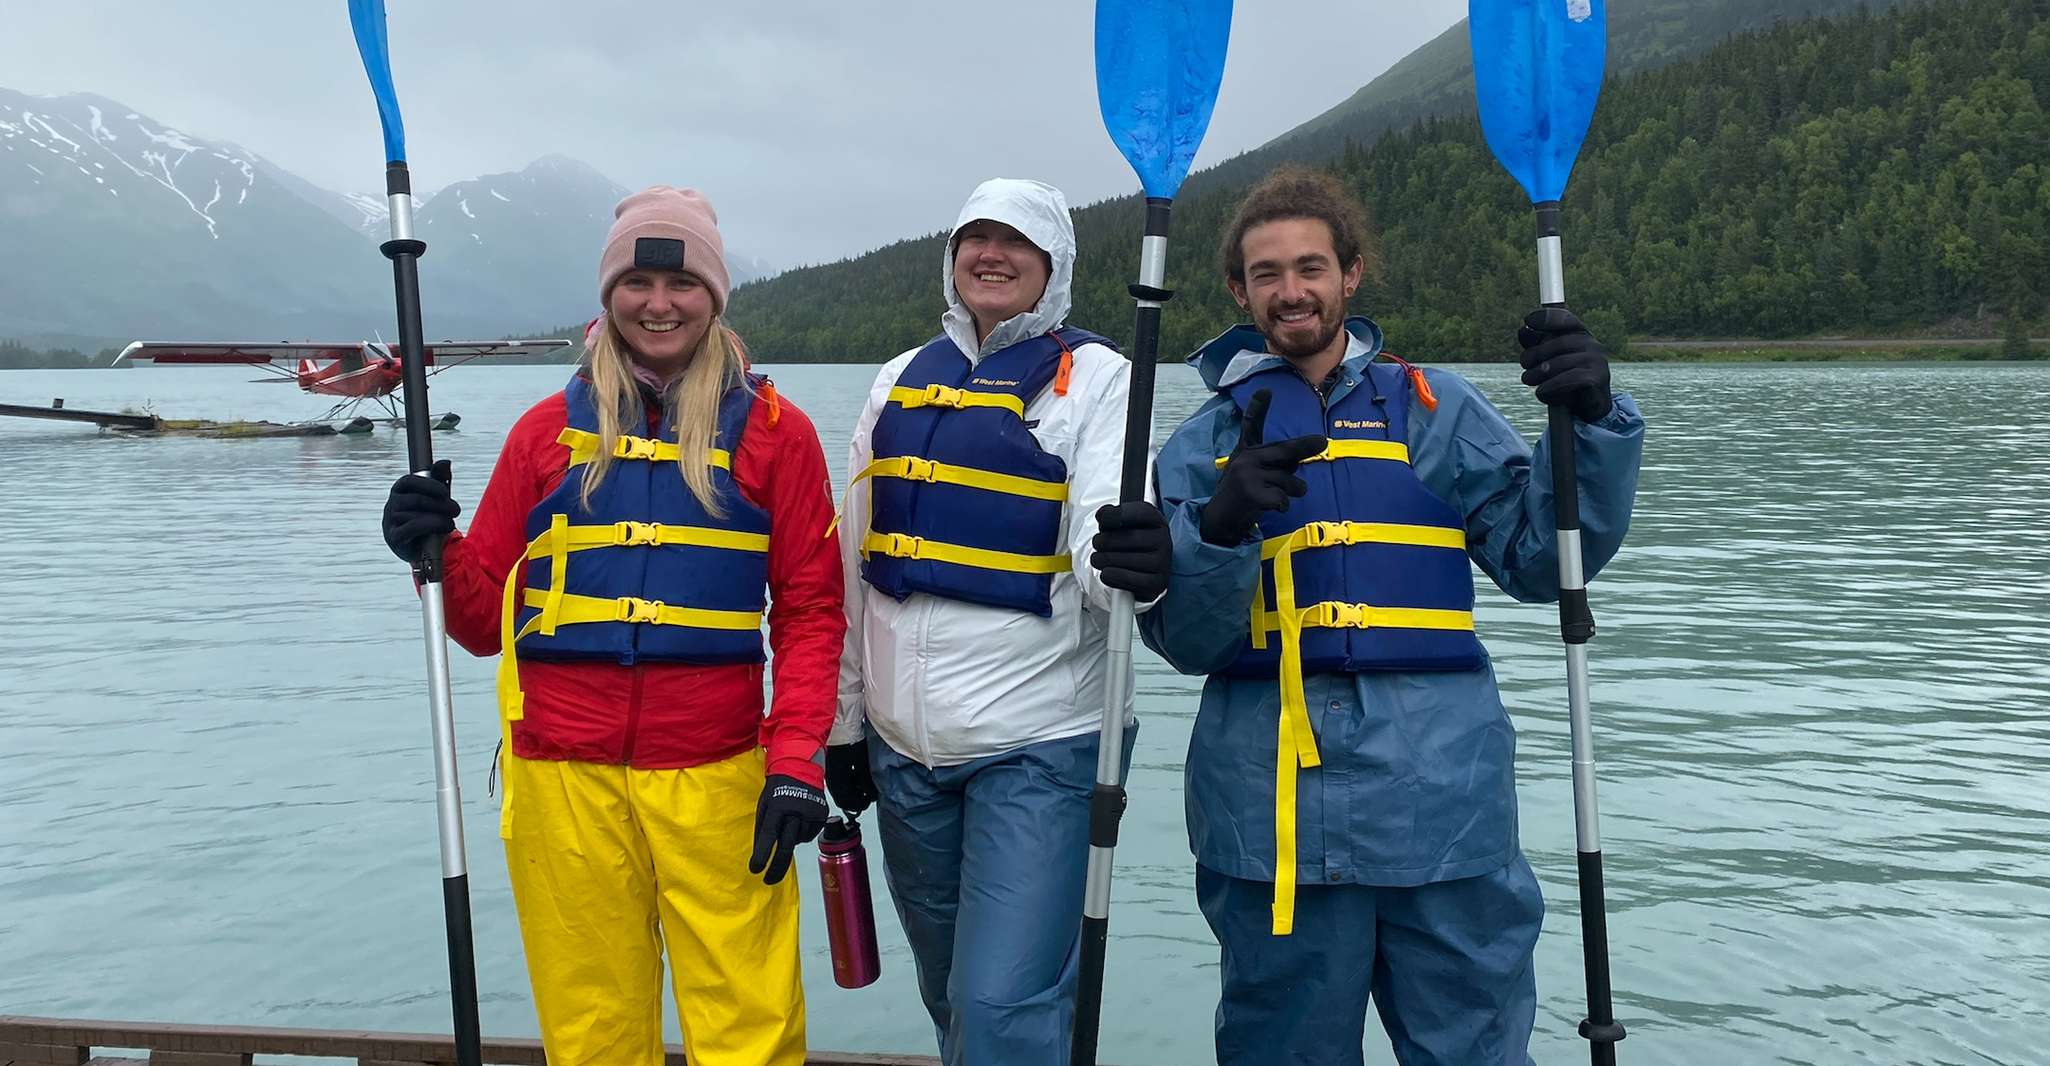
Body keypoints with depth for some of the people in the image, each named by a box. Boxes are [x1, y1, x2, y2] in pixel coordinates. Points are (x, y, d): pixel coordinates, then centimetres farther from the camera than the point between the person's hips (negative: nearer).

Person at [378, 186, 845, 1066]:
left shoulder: (773, 430, 4)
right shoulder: (550, 430, 10)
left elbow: (810, 610, 3)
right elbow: (484, 619, 12)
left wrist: (795, 763, -7)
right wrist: (435, 552, -7)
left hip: (714, 777, -2)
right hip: (563, 778, 2)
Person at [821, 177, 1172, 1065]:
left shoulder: (1096, 377, -4)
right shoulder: (900, 380, 10)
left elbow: (1097, 551, -17)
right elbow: (854, 561, 14)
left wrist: (1136, 561, -41)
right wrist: (842, 721, 14)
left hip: (1039, 744, -5)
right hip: (903, 745, 5)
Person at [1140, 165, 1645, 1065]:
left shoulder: (1435, 407, 10)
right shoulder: (1204, 444, 9)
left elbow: (1540, 558, 3)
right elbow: (1185, 641, -1)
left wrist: (1592, 422, -12)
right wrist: (1221, 526, -20)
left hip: (1441, 802, 0)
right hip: (1273, 816, 1)